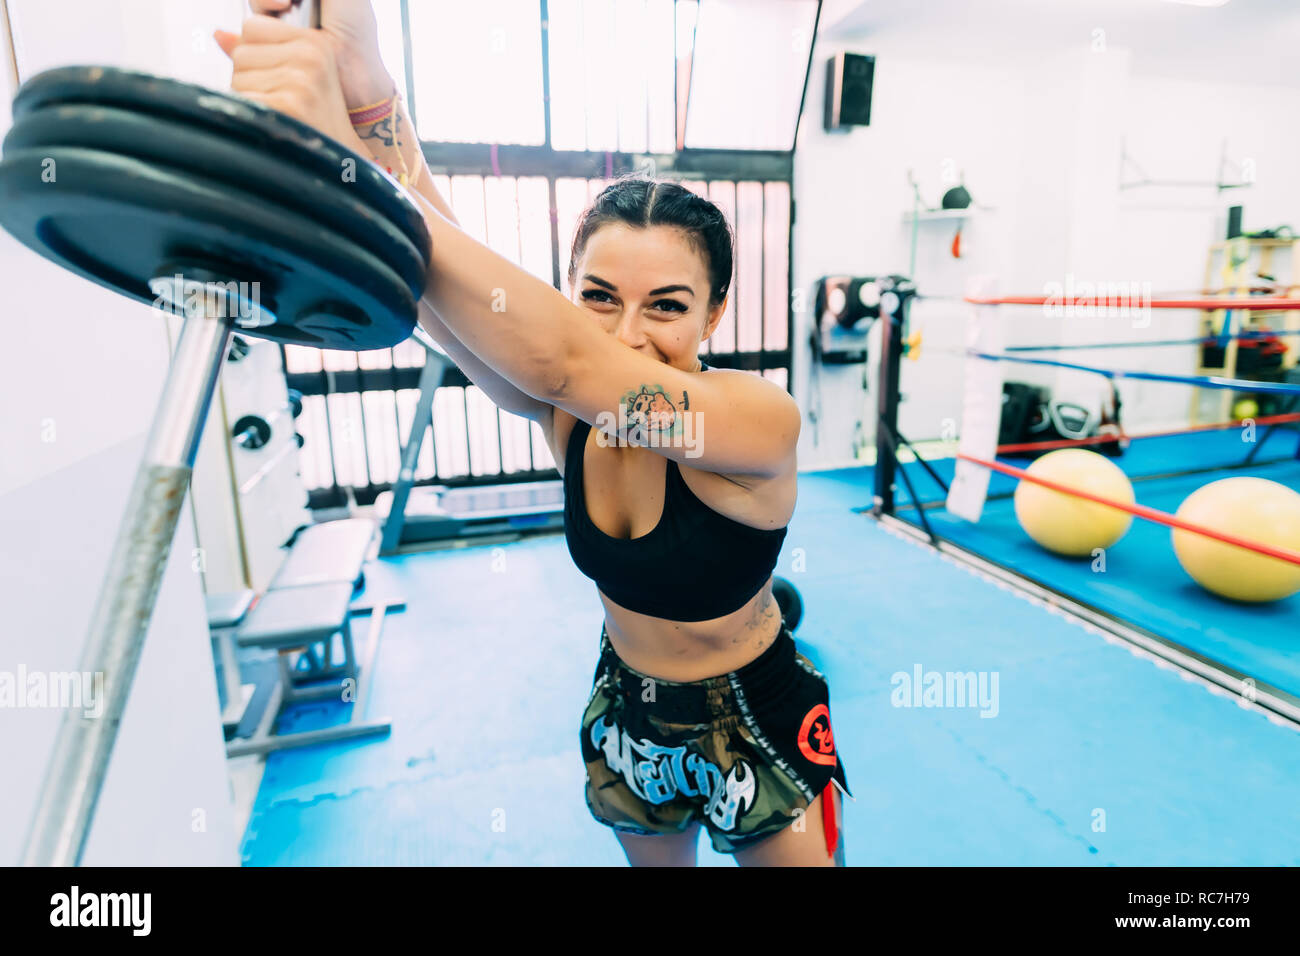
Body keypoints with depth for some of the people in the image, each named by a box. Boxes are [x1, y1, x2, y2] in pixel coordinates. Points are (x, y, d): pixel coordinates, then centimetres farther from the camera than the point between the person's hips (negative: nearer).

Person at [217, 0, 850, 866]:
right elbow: (440, 277, -33)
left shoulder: (760, 417, -29)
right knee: (655, 860, 29)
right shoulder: (564, 411, -17)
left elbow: (559, 359, -44)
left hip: (756, 725, -4)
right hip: (626, 713, 5)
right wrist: (366, 94, -50)